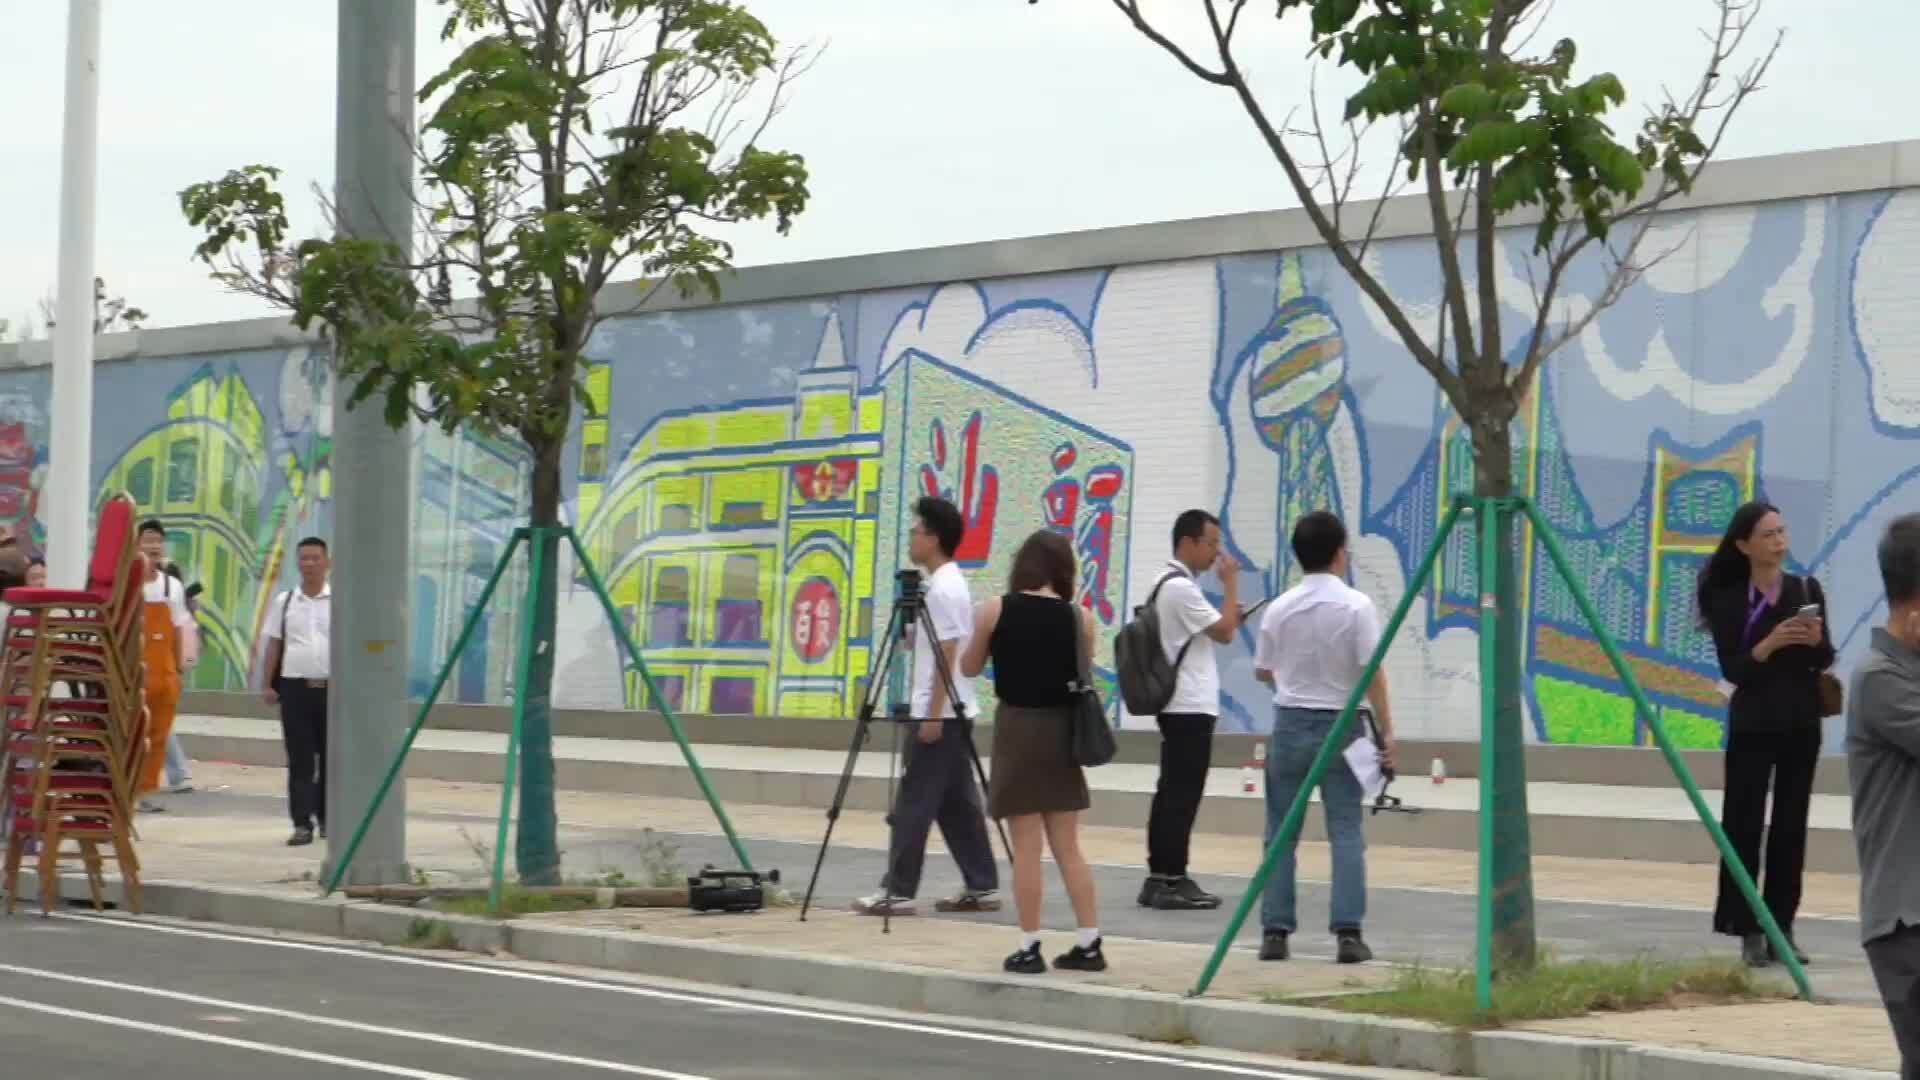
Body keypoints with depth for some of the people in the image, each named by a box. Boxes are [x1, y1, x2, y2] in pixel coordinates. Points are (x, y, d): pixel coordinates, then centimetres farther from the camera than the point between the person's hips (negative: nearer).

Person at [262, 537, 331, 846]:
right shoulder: (284, 601, 8)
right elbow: (274, 645, 10)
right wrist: (269, 684, 6)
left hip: (332, 687, -1)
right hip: (295, 686, 1)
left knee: (330, 756, 7)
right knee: (299, 759, -1)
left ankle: (326, 817, 20)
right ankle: (302, 823, -2)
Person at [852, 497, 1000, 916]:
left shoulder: (942, 589, -16)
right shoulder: (950, 583, 15)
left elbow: (947, 656, -19)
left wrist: (933, 714, -20)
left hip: (938, 713, -10)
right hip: (954, 712, 10)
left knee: (914, 804, -6)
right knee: (957, 804, 10)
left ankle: (898, 891, -4)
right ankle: (982, 887, 10)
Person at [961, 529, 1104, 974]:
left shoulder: (995, 610, -6)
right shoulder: (1079, 616, -2)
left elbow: (969, 668, 6)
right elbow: (1082, 675, 7)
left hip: (1017, 728, -3)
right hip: (1062, 730, 3)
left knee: (1026, 847, 1)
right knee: (1067, 845, 11)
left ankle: (1030, 947, 2)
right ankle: (1089, 943, 10)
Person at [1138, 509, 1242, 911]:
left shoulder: (1170, 583, 17)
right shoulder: (1182, 587, -15)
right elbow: (1225, 633, -14)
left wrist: (1231, 618, 11)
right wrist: (1231, 583, -9)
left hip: (1180, 705, 10)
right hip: (1190, 707, -10)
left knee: (1170, 794, 10)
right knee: (1182, 796, -7)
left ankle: (1160, 878, 11)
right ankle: (1172, 881, -5)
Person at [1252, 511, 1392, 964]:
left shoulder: (1280, 608, 1)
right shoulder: (1356, 605, -9)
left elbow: (1262, 671, 12)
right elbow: (1373, 674, -12)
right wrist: (1386, 732, -7)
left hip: (1290, 724, 2)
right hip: (1339, 725, -2)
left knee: (1281, 832, 7)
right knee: (1346, 831, 0)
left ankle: (1275, 932, 5)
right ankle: (1347, 932, -7)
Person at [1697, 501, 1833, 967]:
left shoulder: (1806, 590, 3)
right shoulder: (1728, 599, -4)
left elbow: (1824, 661, 0)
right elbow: (1731, 669, -10)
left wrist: (1816, 641, -21)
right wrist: (1769, 644, -25)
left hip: (1801, 722, 3)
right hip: (1752, 724, -3)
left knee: (1790, 825, 5)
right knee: (1745, 824, -4)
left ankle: (1782, 927, 9)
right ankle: (1750, 931, -1)